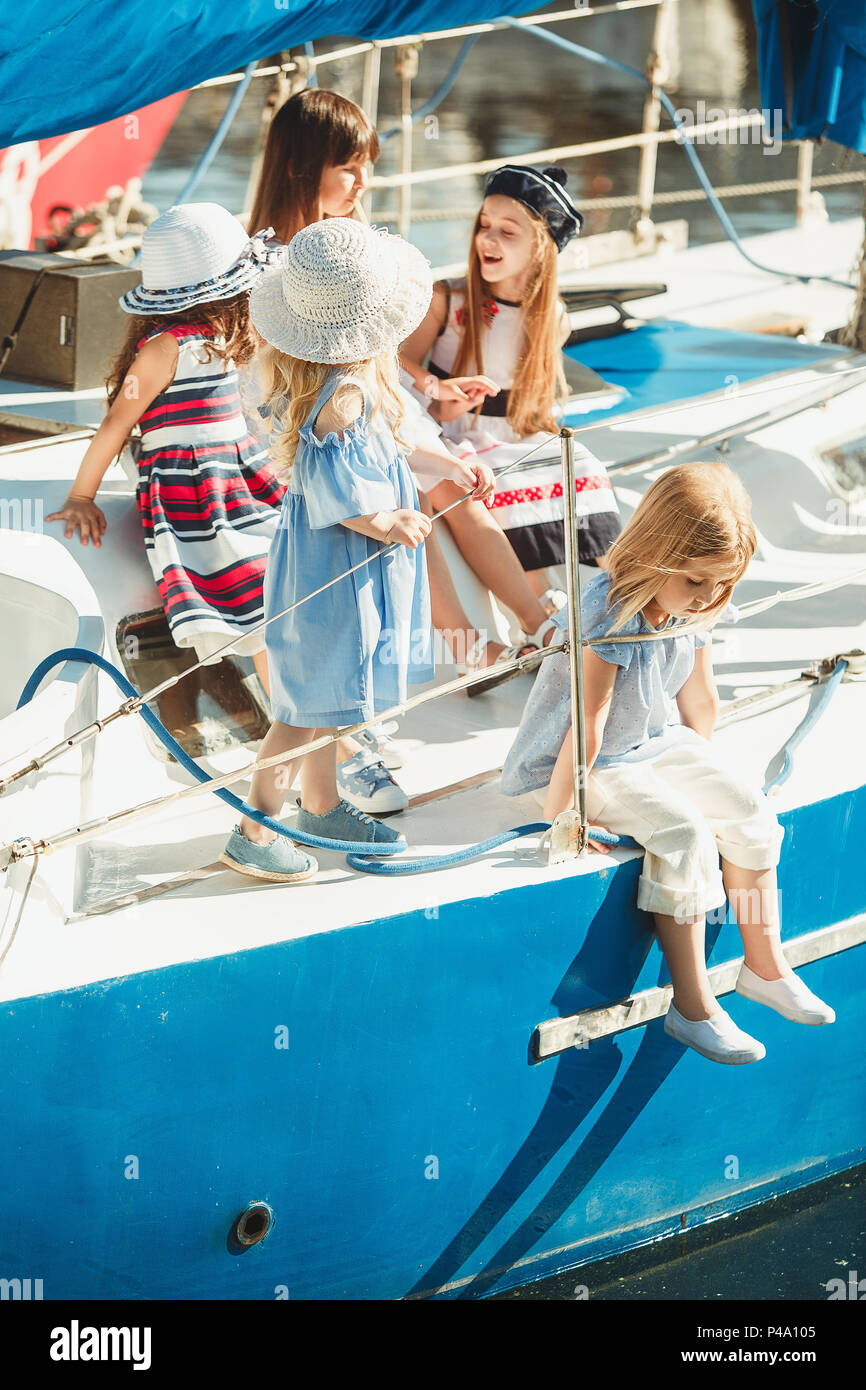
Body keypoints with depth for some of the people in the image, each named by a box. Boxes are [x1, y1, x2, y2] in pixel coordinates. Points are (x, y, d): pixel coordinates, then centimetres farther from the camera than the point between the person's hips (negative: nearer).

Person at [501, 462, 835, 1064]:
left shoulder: (692, 610, -5)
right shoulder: (610, 614, -30)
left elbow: (699, 699, 11)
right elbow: (588, 726, -27)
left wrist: (703, 772, 20)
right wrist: (559, 815, -24)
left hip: (659, 744, 8)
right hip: (600, 766, -8)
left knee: (748, 809, -4)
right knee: (683, 833, -25)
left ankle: (765, 964, 11)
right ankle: (692, 1007, -17)